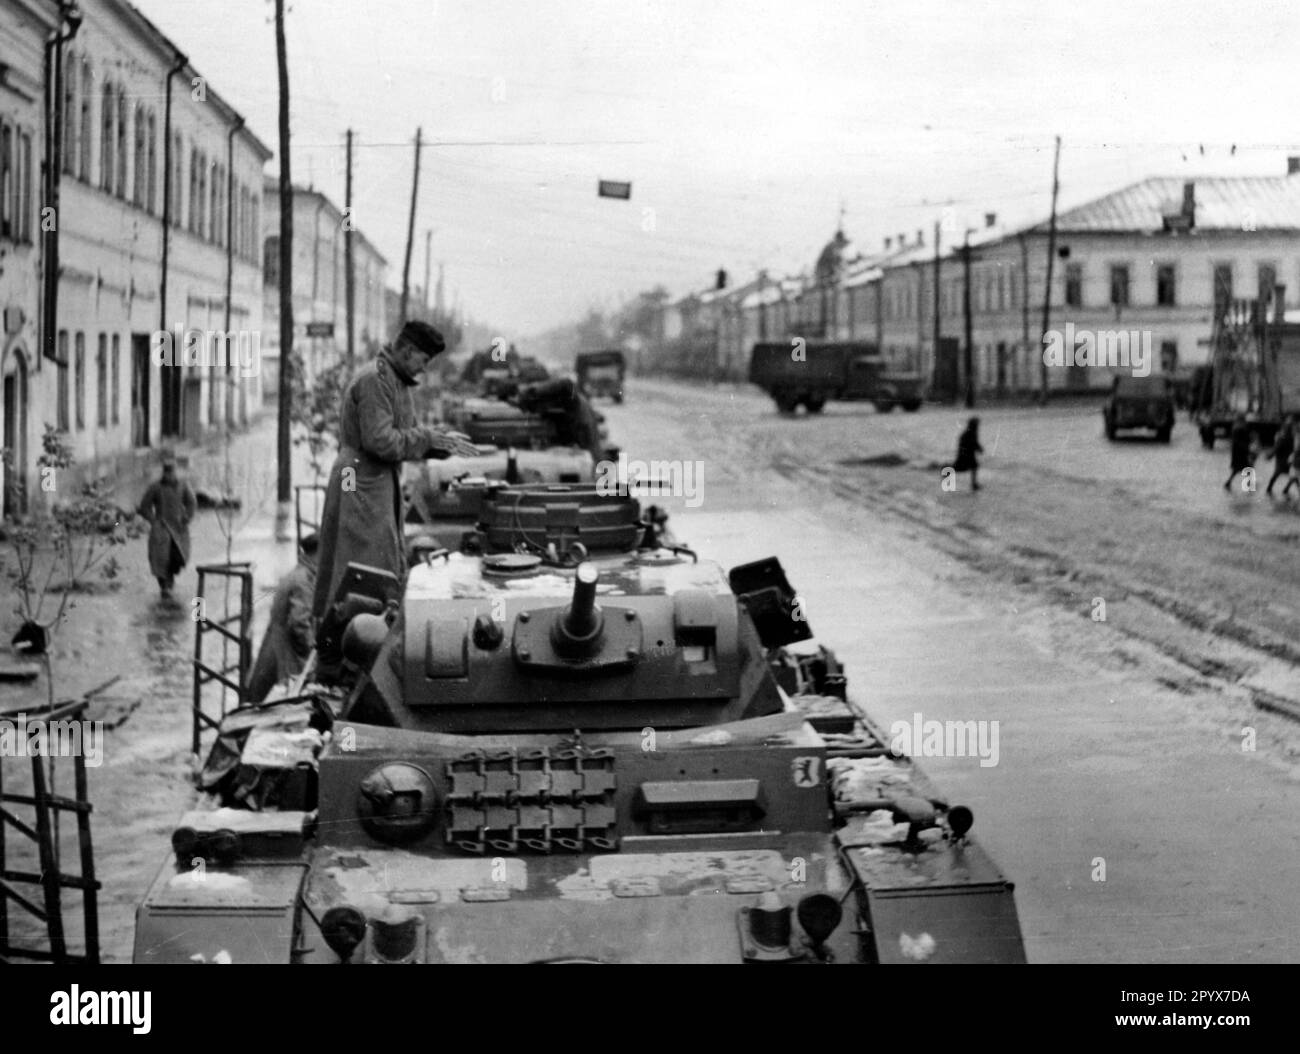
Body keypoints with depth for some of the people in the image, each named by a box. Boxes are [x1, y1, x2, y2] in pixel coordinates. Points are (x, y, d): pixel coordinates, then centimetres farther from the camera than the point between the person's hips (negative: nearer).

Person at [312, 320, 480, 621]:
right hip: (362, 487, -10)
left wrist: (443, 443, 2)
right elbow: (380, 441, -24)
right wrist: (429, 437, -15)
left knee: (389, 572, 11)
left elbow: (404, 438, 18)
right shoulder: (374, 379, -17)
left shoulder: (396, 381, 16)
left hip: (380, 485, 10)